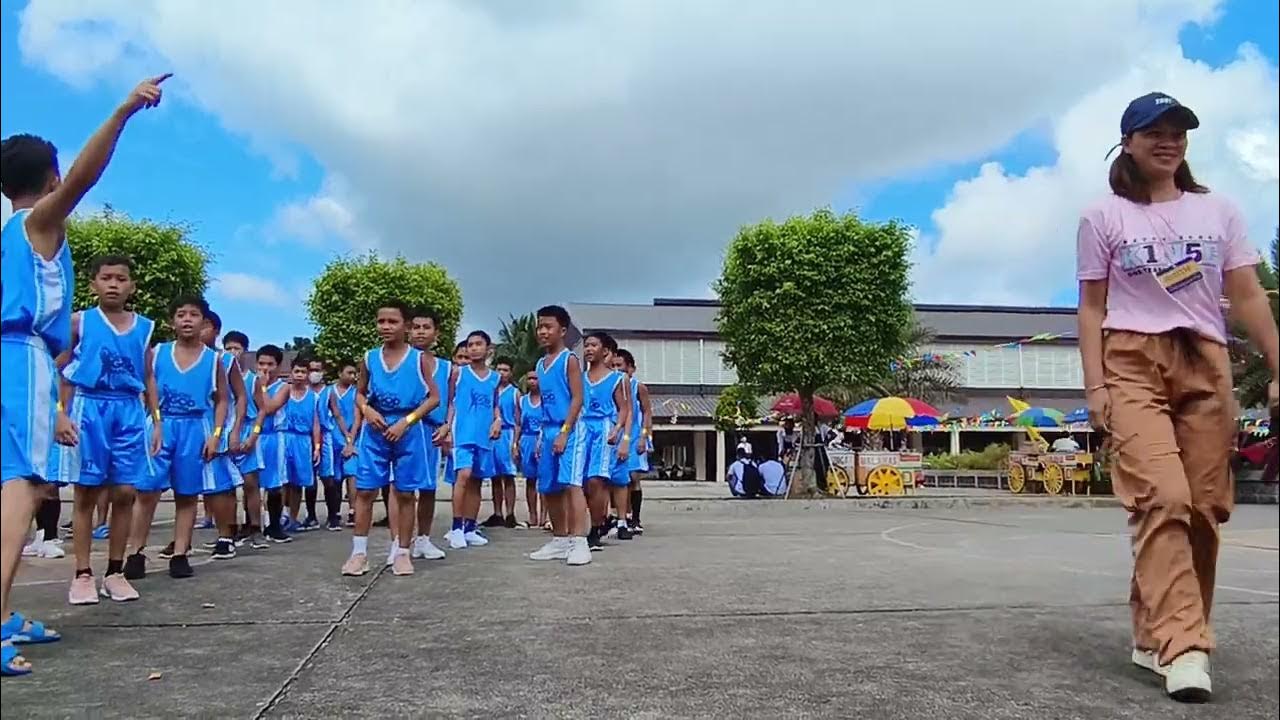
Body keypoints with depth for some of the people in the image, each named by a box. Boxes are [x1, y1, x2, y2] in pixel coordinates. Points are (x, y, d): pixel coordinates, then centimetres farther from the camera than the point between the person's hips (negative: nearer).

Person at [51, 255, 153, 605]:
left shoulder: (144, 327, 10)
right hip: (88, 409, -2)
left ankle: (115, 572, 13)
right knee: (87, 493, 2)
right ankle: (83, 574, 9)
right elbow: (60, 373, 2)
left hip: (130, 412, 2)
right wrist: (61, 414, -8)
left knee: (124, 493, 3)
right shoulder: (80, 322, 3)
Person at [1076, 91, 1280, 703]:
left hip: (1205, 364, 4)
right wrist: (1095, 385, -5)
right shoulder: (1103, 217, 7)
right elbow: (1092, 309, 4)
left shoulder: (1217, 211, 15)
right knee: (1163, 498, -19)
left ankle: (1156, 636, 13)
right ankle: (1183, 648, -21)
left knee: (1202, 507, 0)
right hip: (1133, 361, -3)